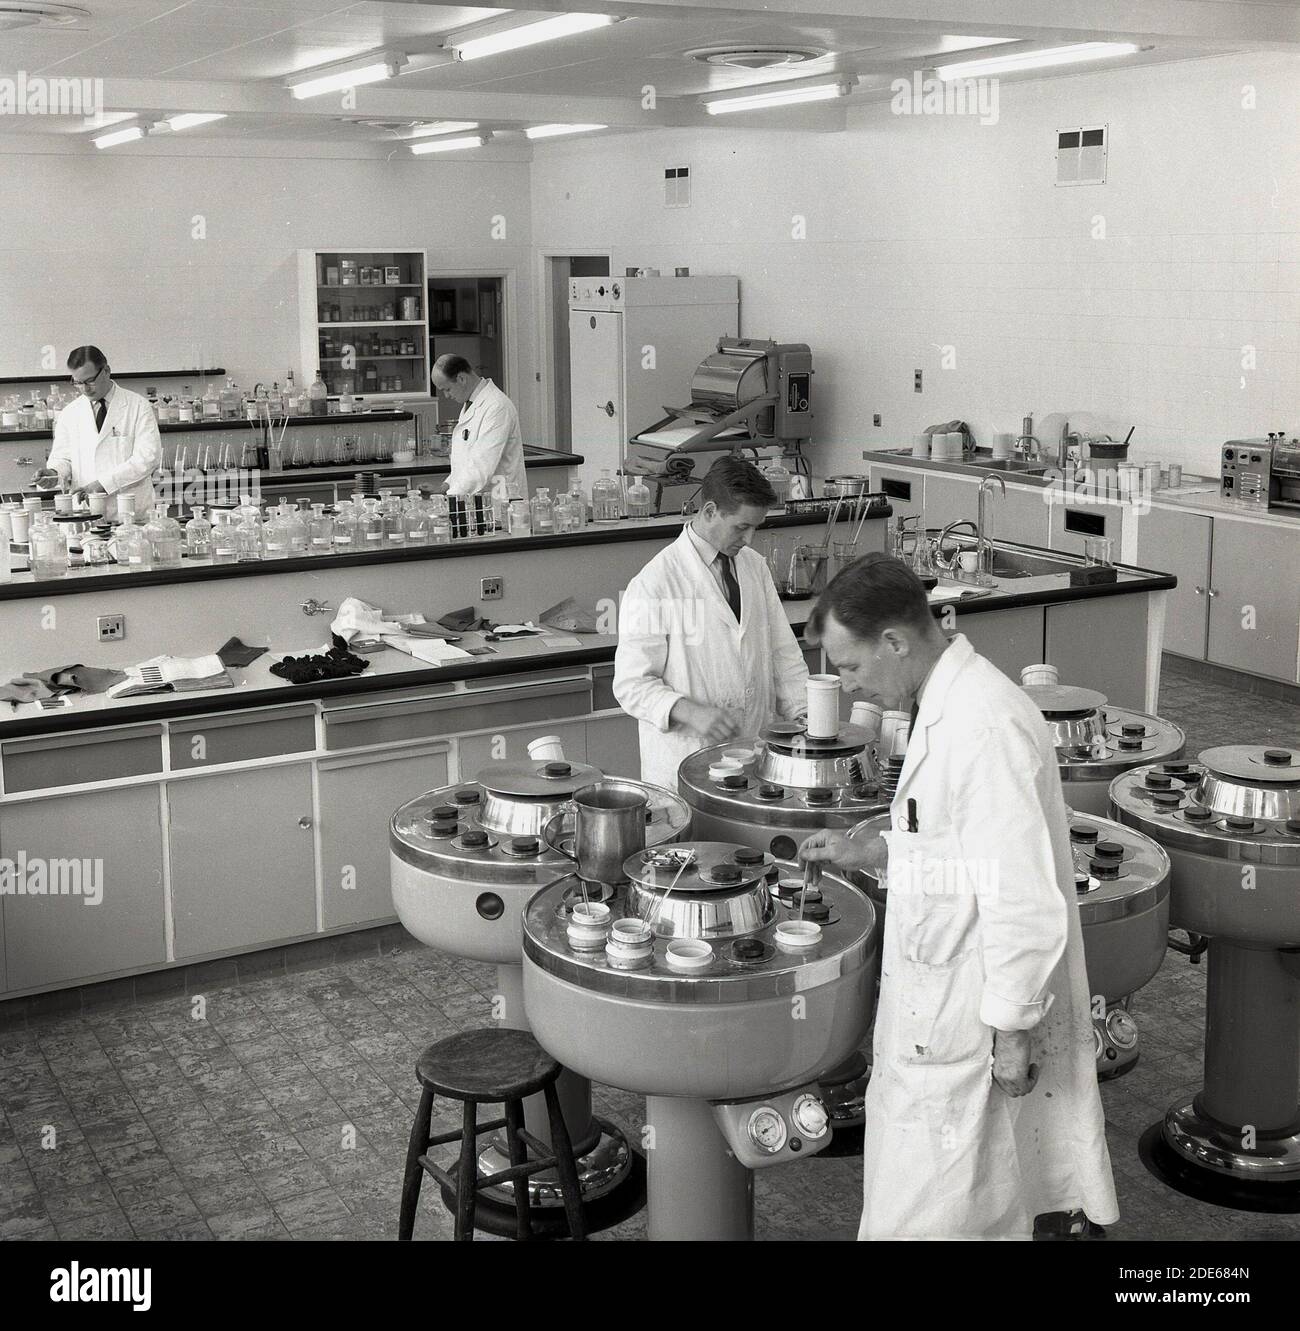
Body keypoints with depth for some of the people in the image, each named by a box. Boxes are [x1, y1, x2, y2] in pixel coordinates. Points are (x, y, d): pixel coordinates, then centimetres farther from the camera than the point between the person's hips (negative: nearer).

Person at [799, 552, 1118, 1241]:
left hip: (971, 1019, -10)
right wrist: (867, 852, 10)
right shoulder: (950, 706, 7)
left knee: (935, 1211, 3)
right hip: (938, 1003, 10)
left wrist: (1013, 1030, -20)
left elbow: (1025, 899, -26)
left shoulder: (986, 729, -26)